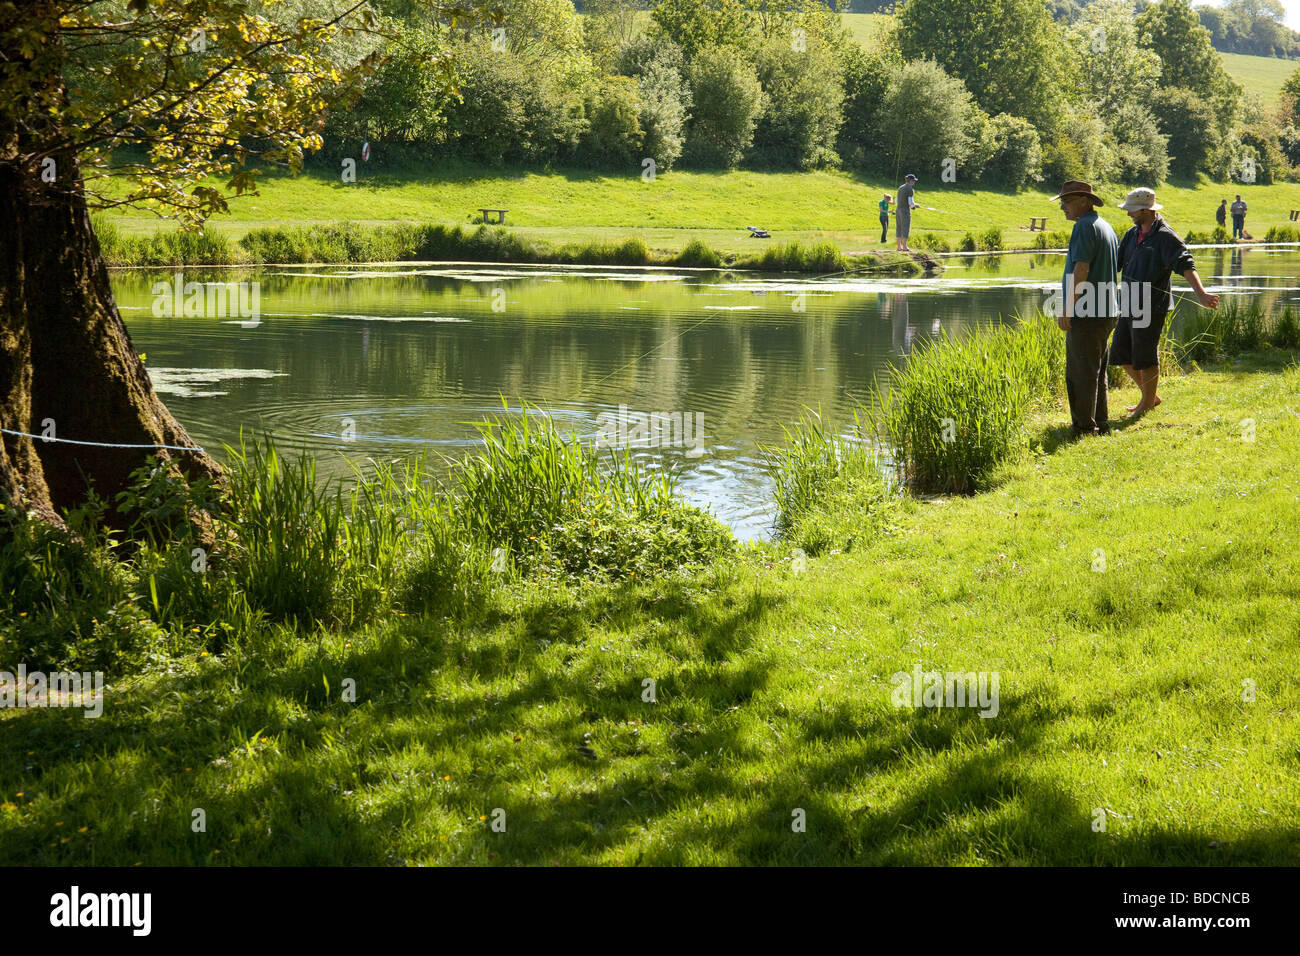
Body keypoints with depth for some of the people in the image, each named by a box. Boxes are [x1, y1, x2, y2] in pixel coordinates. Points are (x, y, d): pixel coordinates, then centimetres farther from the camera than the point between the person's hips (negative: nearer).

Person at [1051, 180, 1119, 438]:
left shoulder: (1085, 226, -14)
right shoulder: (1106, 226, 17)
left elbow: (1081, 269, -22)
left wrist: (1067, 307, -21)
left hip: (1086, 313, -10)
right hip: (1105, 313, 10)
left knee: (1081, 372, -5)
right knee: (1095, 371, 15)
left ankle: (1084, 425, -3)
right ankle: (1100, 422, 19)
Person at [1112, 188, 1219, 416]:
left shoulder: (1165, 236, -12)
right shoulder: (1132, 234, 13)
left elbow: (1185, 265, -23)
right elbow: (1114, 262, 24)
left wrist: (1201, 294, -35)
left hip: (1151, 306, -8)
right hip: (1130, 305, 8)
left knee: (1145, 357, -1)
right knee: (1121, 353, 12)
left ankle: (1148, 403, 16)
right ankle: (1150, 396, 26)